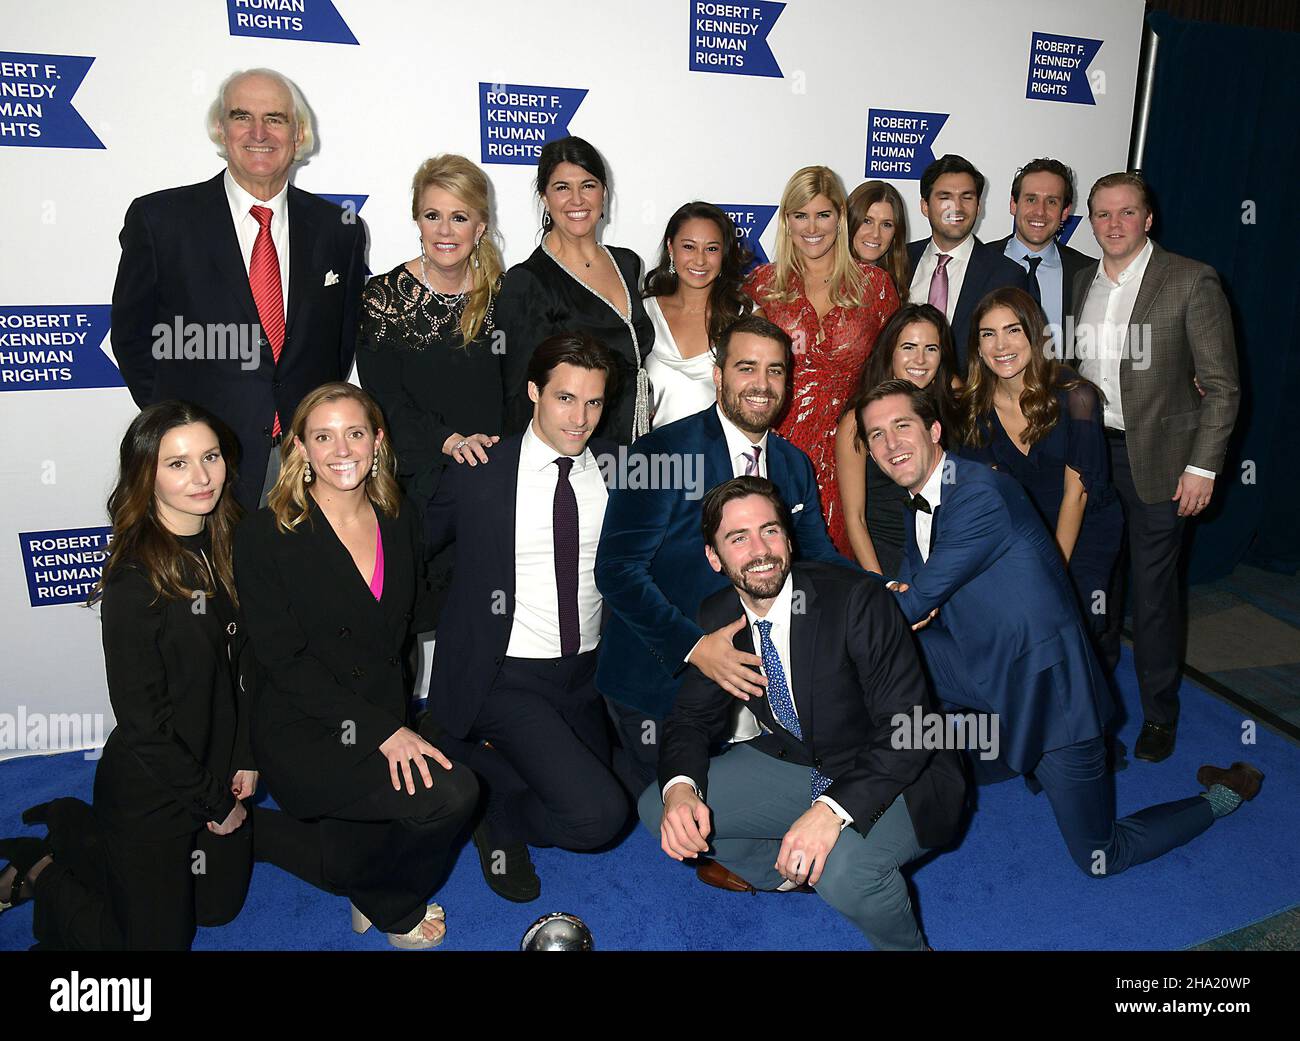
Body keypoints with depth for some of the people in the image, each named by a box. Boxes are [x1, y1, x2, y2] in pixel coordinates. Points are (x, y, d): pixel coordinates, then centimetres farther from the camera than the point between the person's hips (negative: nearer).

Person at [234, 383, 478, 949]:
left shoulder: (400, 519, 6)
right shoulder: (265, 535, -9)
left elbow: (419, 614, 9)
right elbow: (284, 660, -15)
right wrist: (381, 731, -21)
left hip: (389, 716, 6)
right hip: (303, 731, -5)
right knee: (450, 794, -23)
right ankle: (388, 902, 10)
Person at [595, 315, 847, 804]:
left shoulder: (795, 466, 7)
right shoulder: (663, 451, -15)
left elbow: (819, 557, 11)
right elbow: (616, 569, -20)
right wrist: (692, 645, -31)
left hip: (751, 675, 6)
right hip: (663, 674, -6)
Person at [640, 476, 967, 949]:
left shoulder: (856, 600, -25)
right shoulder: (717, 617, -7)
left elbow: (907, 727, -27)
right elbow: (692, 715, 0)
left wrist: (833, 808, -41)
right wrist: (680, 787, -22)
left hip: (897, 772, -5)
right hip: (796, 763, 6)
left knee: (843, 869, -35)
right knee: (657, 807, -5)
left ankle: (906, 944, 1)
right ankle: (787, 870, 16)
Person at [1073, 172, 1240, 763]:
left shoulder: (1191, 282, -7)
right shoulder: (1080, 283, 9)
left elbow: (1222, 385, -7)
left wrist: (1203, 467, -12)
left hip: (1156, 457, -4)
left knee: (1154, 591, 3)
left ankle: (1159, 714, 21)